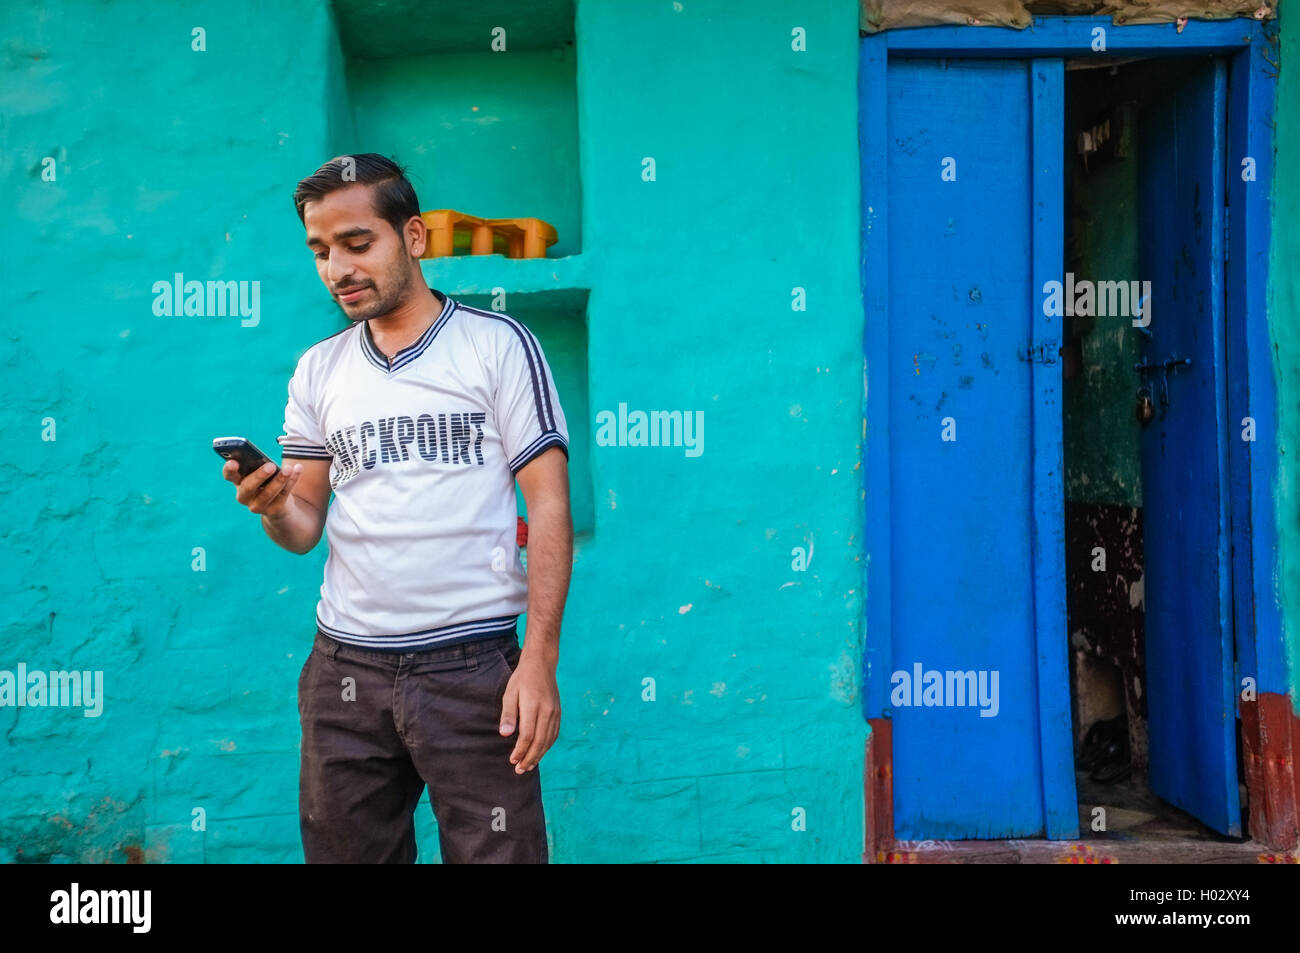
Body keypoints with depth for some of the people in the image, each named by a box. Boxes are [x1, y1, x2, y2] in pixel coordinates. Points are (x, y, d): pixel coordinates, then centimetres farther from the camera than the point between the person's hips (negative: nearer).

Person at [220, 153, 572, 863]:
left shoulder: (498, 344, -2)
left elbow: (548, 503, -5)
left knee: (495, 853, -1)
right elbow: (304, 526, 11)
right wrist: (270, 505, -13)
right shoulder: (318, 370, 10)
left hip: (473, 668, -4)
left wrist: (540, 660, -14)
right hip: (344, 667, 4)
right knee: (346, 852, 11)